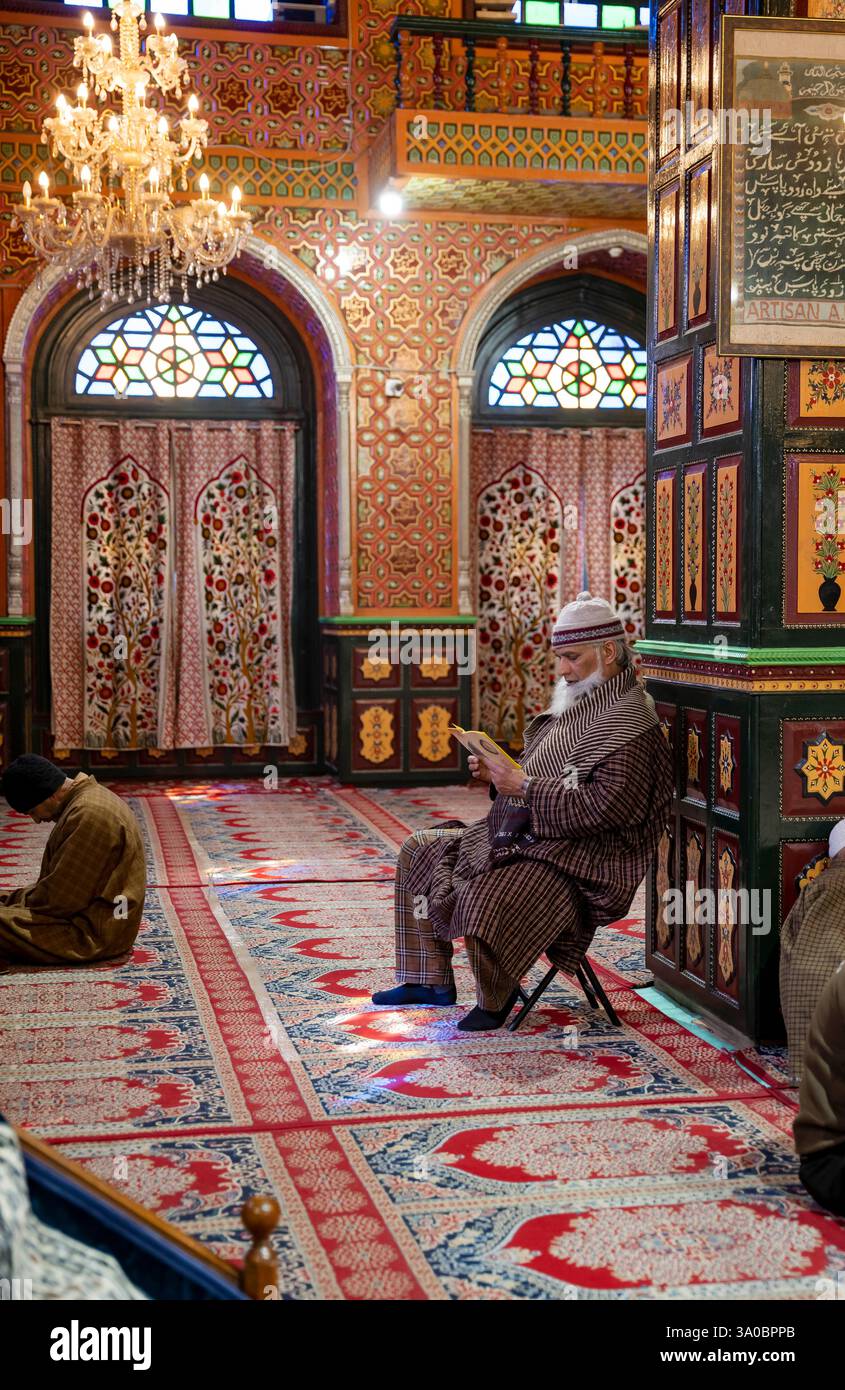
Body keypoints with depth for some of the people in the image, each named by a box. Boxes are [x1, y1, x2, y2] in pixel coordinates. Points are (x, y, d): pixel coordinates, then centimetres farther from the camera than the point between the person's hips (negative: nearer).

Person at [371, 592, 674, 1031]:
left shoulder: (630, 726, -17)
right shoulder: (578, 706, 13)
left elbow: (602, 808, -26)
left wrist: (525, 788, -22)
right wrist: (499, 774, 3)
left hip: (581, 857, -11)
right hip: (525, 838, 11)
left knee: (485, 899, -33)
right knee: (421, 850, 14)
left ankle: (494, 1001, -3)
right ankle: (430, 979, 18)